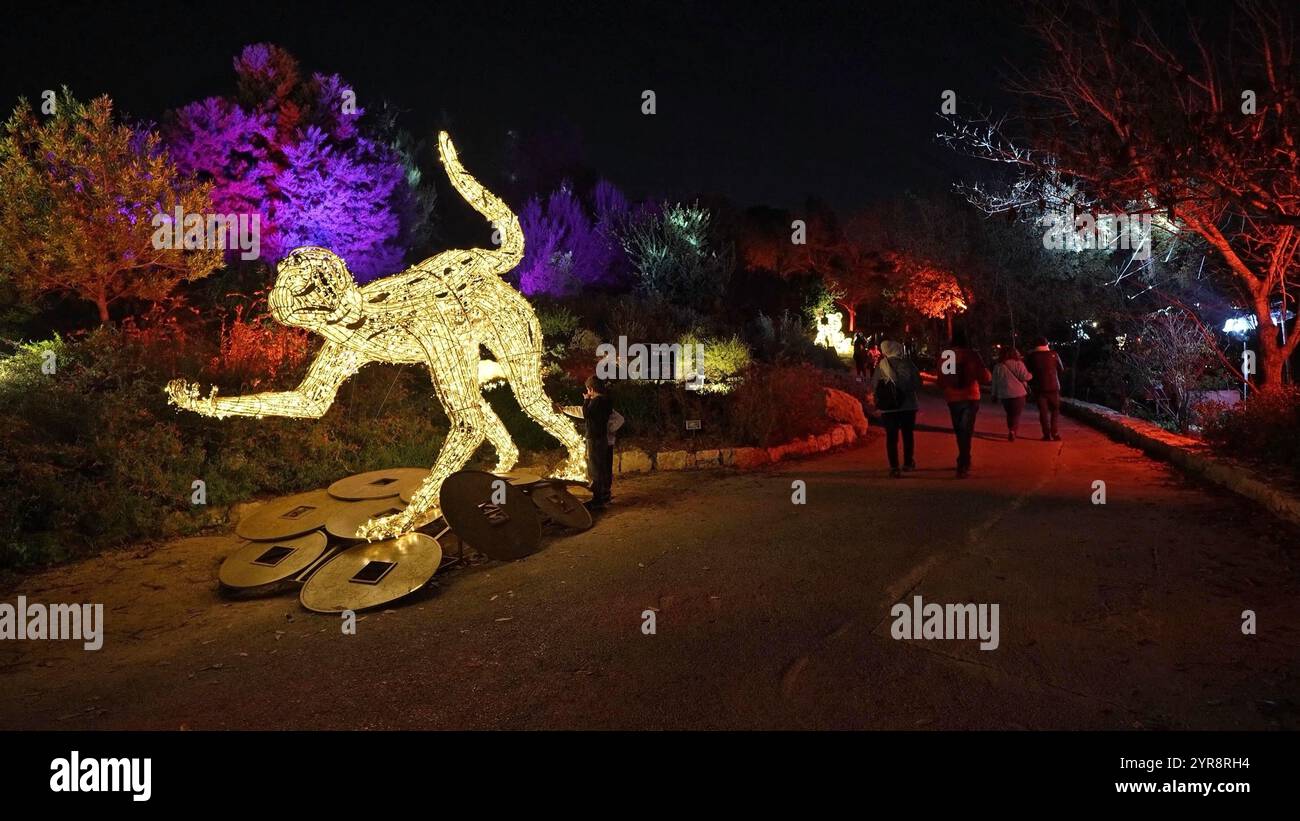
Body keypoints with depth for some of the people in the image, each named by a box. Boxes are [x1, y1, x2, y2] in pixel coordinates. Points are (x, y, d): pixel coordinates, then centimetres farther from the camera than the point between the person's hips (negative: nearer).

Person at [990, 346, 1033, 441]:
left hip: (1004, 394, 3)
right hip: (1018, 393, -3)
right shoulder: (1018, 364, -5)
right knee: (1016, 413, 1)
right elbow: (1025, 377, -8)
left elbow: (995, 381, 9)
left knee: (1010, 413, 18)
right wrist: (1031, 375, 13)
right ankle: (1012, 431, -18)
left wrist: (994, 394, 16)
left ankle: (1011, 430, 22)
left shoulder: (998, 366, 6)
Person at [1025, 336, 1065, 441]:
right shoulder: (1053, 354, -3)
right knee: (1055, 410, 12)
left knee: (1043, 411, 5)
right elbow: (1061, 369, 6)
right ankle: (1054, 433, 0)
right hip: (1053, 387, 0)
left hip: (1039, 388, 0)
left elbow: (1028, 371, 3)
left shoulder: (1032, 356, -2)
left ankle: (1047, 435, 0)